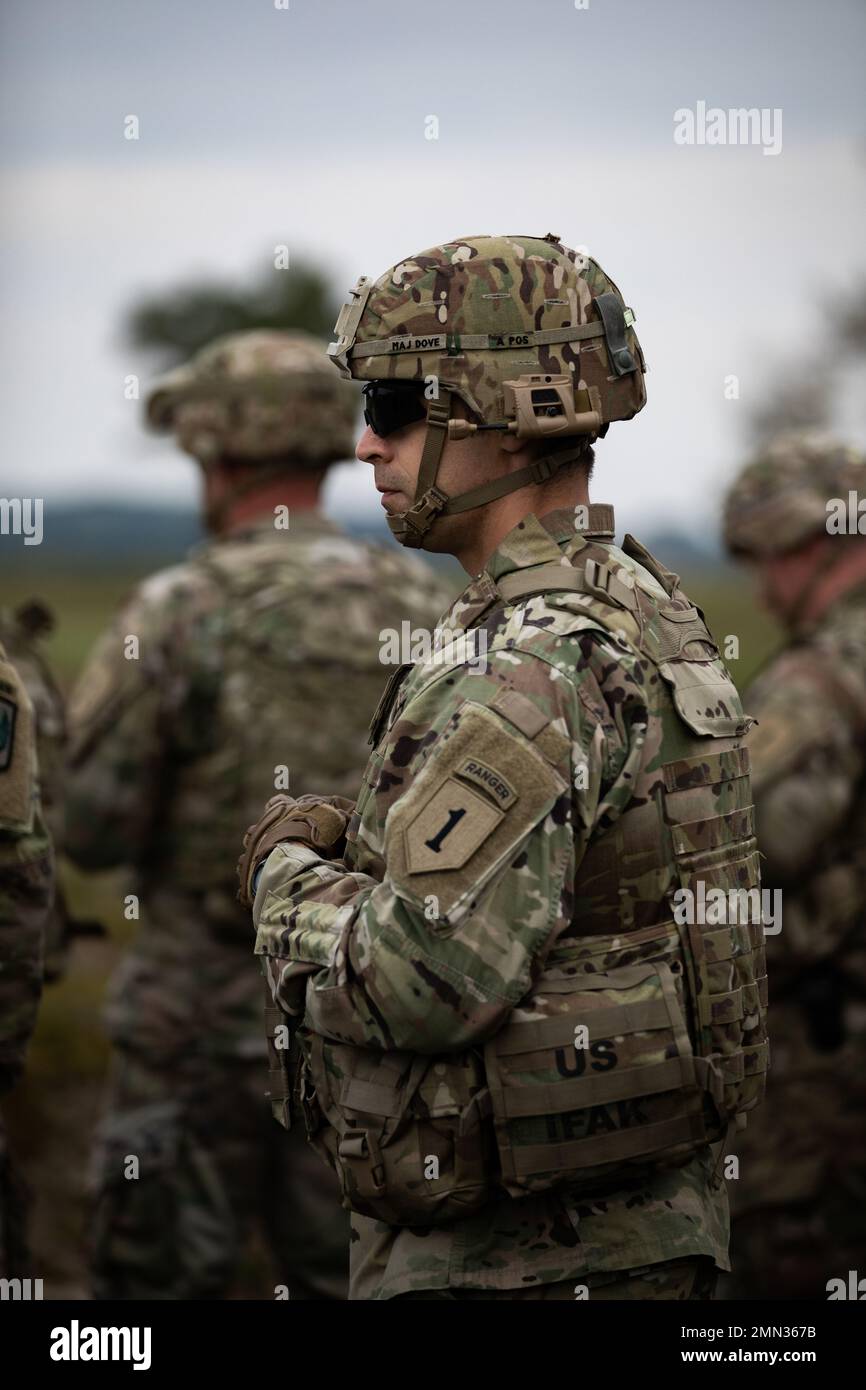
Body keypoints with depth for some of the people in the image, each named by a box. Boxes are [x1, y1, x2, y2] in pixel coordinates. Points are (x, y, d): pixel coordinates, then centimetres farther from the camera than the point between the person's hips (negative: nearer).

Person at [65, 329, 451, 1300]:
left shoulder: (180, 612, -11)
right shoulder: (423, 610, 2)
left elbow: (87, 826, -10)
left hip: (207, 1007, -4)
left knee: (161, 1277, 5)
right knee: (349, 1276, 12)